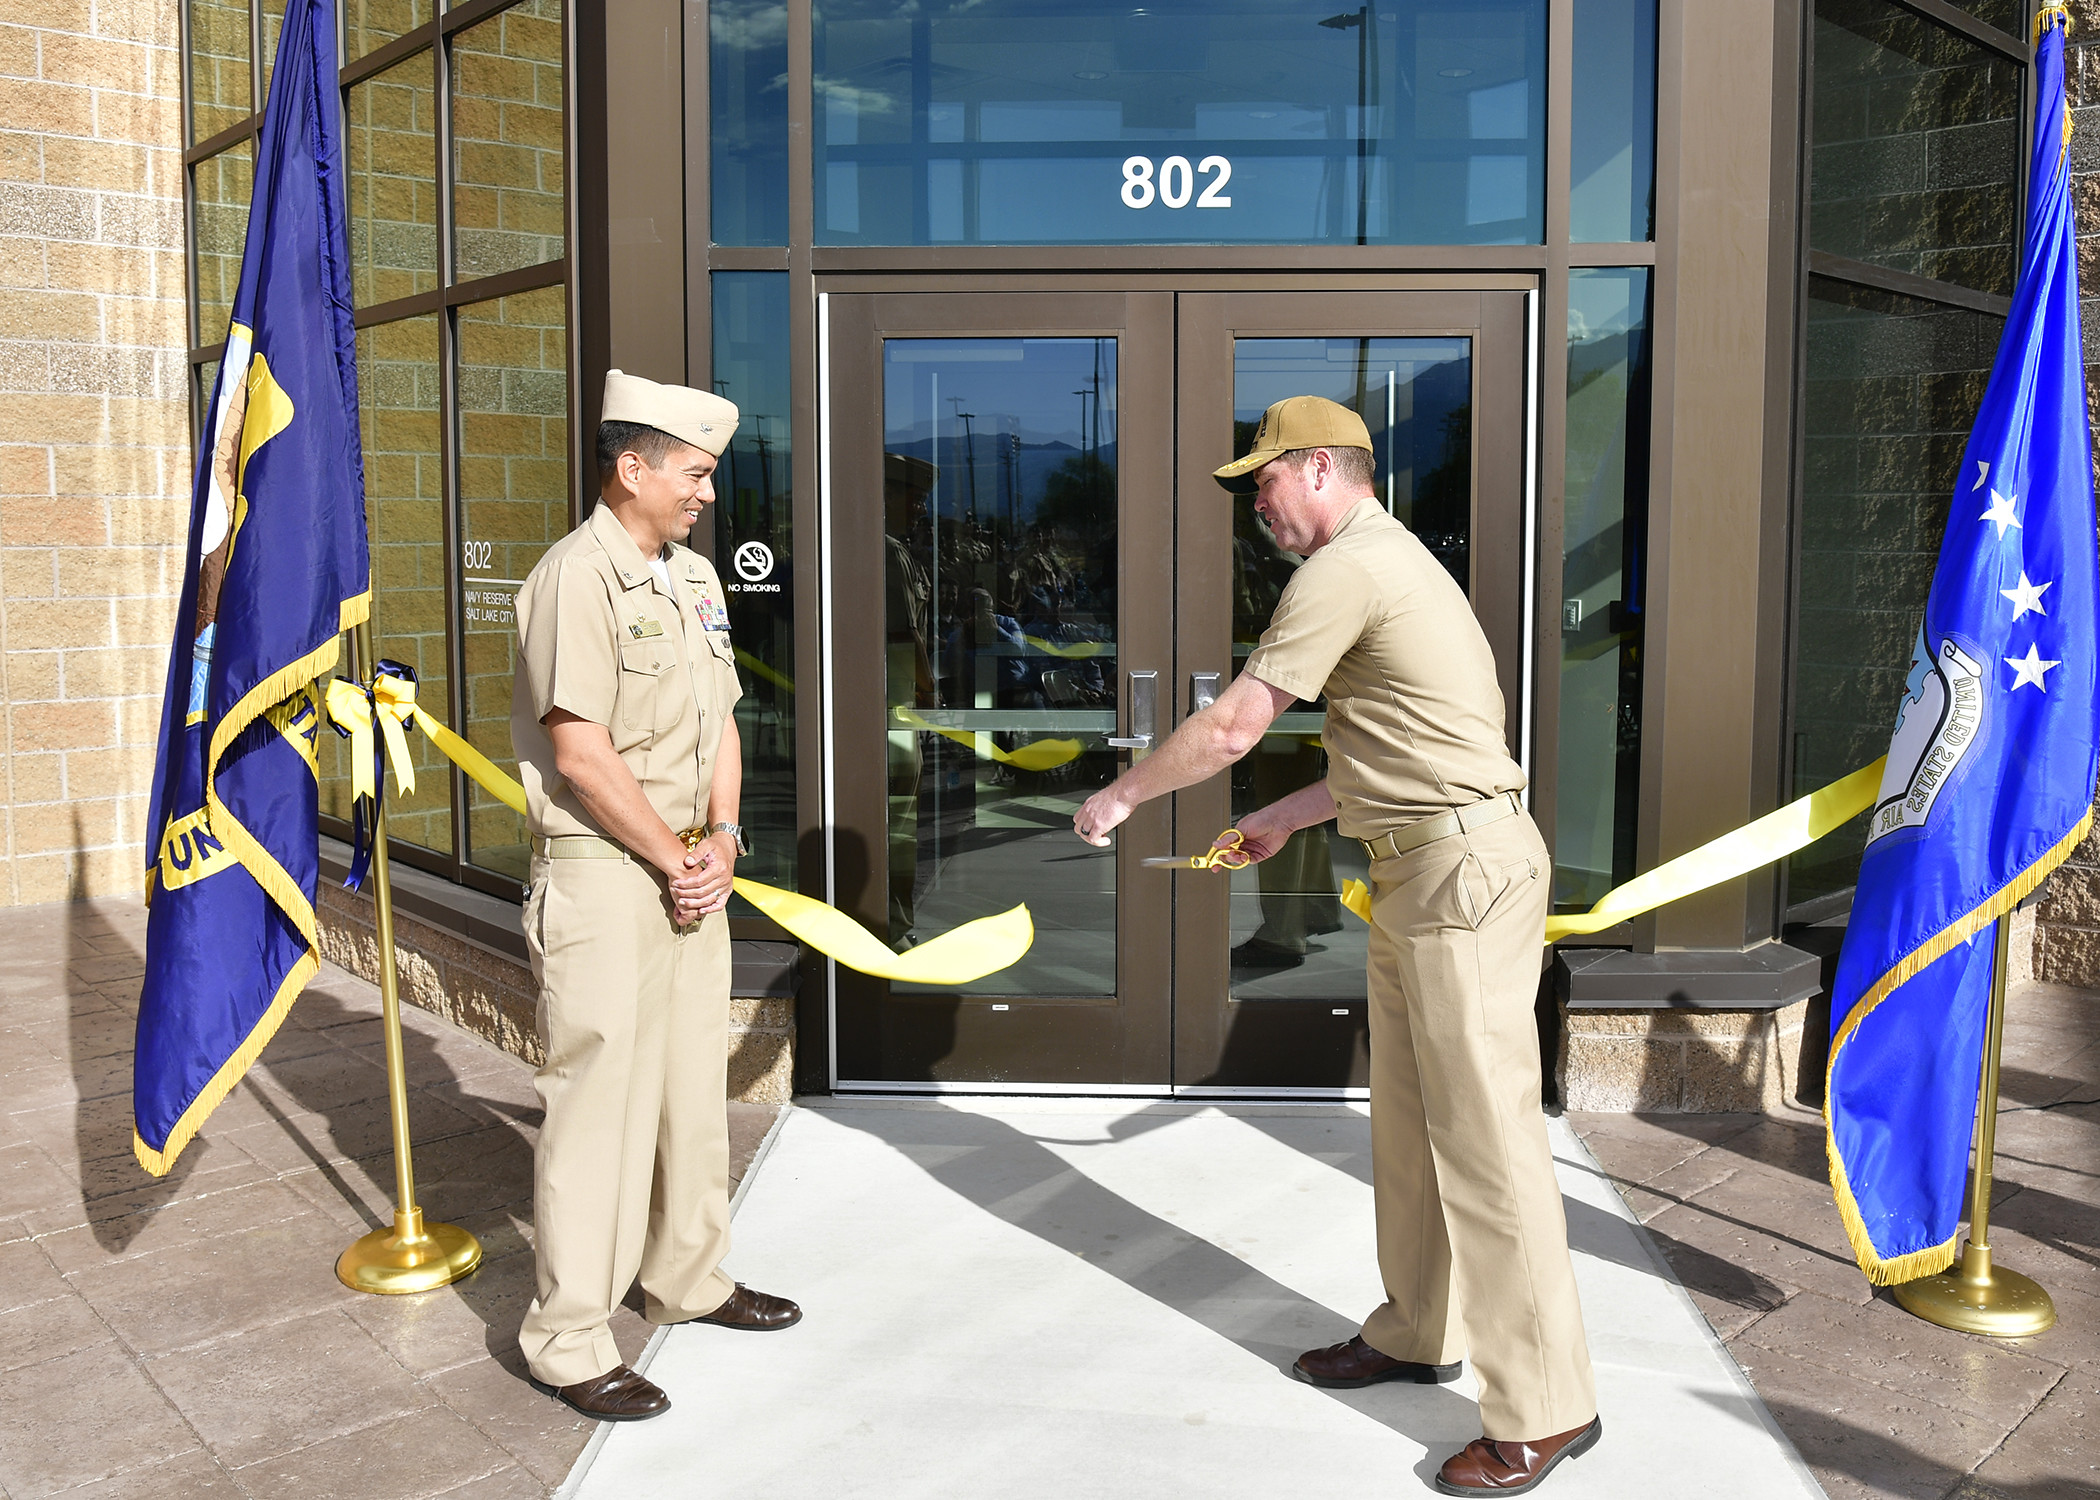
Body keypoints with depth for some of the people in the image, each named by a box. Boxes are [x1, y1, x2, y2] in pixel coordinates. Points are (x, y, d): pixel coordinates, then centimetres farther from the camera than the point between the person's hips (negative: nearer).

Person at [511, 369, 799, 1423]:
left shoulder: (695, 578, 12)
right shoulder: (578, 576, -15)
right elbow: (580, 754, -20)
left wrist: (720, 838, 0)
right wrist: (675, 860, -12)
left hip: (690, 872, 9)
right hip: (603, 874, -9)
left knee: (695, 1088, 18)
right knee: (600, 1103, -2)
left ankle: (687, 1280, 36)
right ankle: (568, 1340, 13)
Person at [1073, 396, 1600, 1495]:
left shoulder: (1347, 569, -13)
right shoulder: (1394, 559, 20)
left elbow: (1230, 729, -12)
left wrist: (1122, 795, 3)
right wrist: (1281, 818, 29)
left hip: (1463, 872, -11)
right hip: (1415, 875, 11)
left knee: (1485, 1138, -5)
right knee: (1406, 1117, 18)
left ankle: (1546, 1407, 5)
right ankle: (1416, 1332, 33)